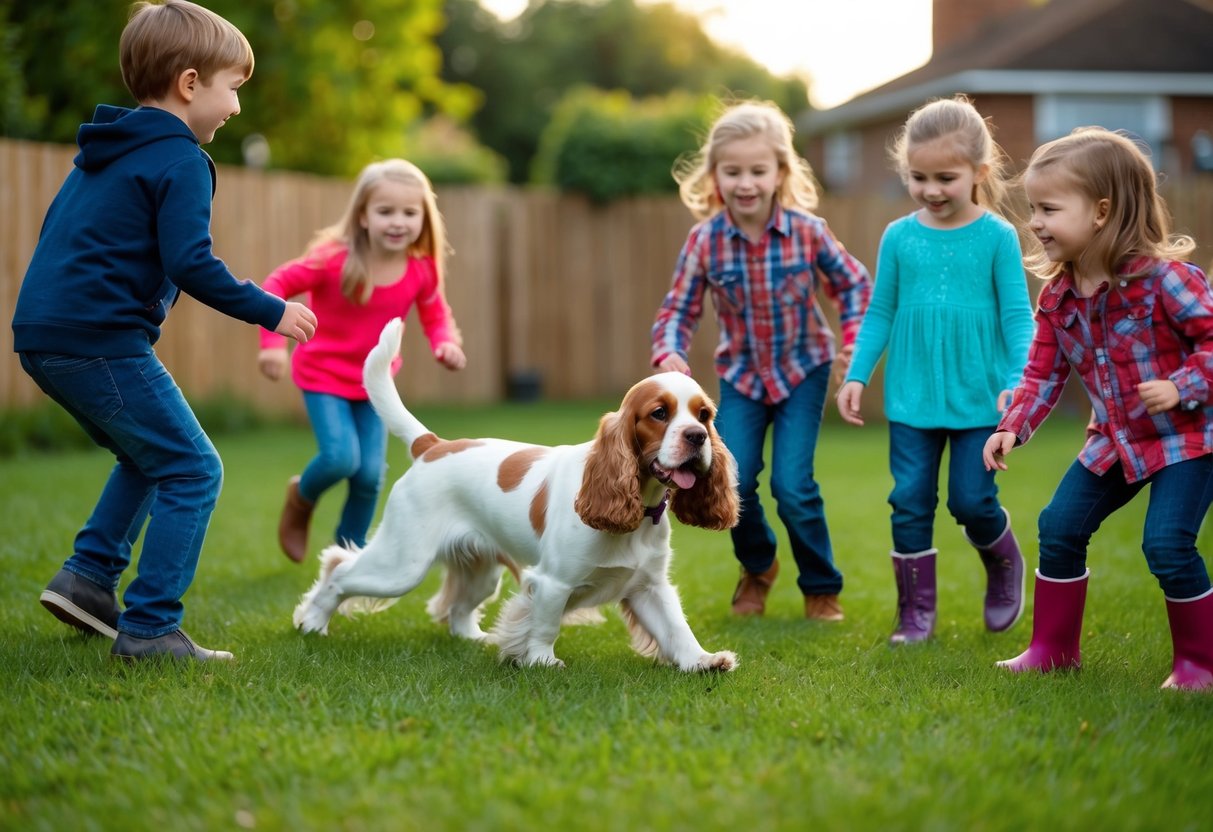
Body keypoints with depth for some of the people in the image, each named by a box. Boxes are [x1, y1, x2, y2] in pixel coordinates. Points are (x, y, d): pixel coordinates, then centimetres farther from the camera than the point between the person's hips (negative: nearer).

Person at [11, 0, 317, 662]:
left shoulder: (103, 154, 19)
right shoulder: (180, 160, -10)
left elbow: (61, 235, 25)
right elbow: (190, 264, -19)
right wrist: (271, 311, -10)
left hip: (44, 335, 10)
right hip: (100, 341, -10)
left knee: (149, 456, 25)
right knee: (192, 471, -3)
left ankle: (88, 575, 19)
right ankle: (149, 628, -5)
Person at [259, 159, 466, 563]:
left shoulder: (422, 269, -12)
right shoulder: (334, 259, -24)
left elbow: (435, 314, 4)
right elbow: (277, 285, -15)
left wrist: (445, 342, -18)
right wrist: (273, 342, -24)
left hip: (375, 380, 4)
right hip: (324, 375, -4)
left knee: (370, 474, 0)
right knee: (341, 458, -20)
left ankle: (350, 549, 27)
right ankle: (301, 497, 16)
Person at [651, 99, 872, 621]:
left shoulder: (807, 231, -16)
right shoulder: (705, 240, -15)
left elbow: (853, 283, -1)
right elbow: (678, 308, -8)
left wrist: (855, 335, -15)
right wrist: (669, 353, -26)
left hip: (802, 369, -2)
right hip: (741, 375, 2)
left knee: (792, 485, -11)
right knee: (732, 483, -8)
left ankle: (822, 587, 13)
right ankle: (757, 566, 25)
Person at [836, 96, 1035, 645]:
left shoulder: (997, 237, -5)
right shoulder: (898, 237, 2)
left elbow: (1017, 316, -4)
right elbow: (880, 313, 8)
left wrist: (1017, 381, -14)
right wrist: (857, 375, 2)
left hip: (979, 398, -2)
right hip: (912, 398, 2)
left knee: (971, 500, -1)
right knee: (910, 503, 2)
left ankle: (1004, 567, 30)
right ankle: (915, 610, 14)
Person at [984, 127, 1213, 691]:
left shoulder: (1163, 278, -22)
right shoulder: (1057, 297, -1)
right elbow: (1043, 372, 4)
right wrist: (1013, 427, -9)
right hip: (1114, 442, 7)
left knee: (1167, 544, -17)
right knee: (1059, 526, 4)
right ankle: (1052, 649, 19)